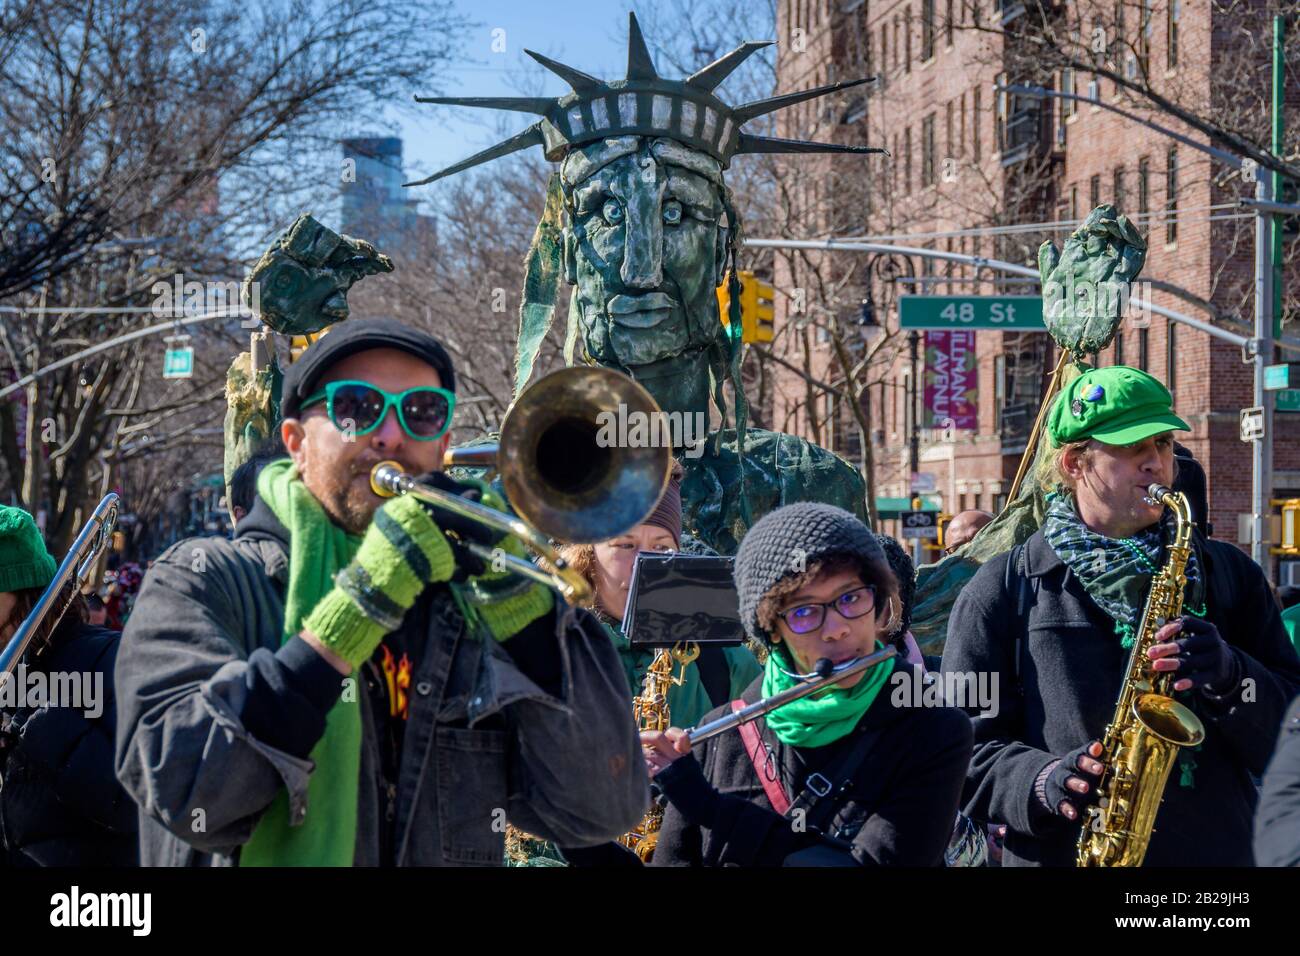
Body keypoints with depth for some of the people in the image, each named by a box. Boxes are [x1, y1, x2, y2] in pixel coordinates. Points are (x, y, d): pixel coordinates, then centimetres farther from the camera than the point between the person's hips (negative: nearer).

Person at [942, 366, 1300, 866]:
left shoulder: (1230, 575, 8)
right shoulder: (1001, 592, 1)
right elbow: (962, 745, -2)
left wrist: (1231, 676, -14)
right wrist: (1039, 781, -19)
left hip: (1218, 849, 2)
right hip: (1060, 854, -2)